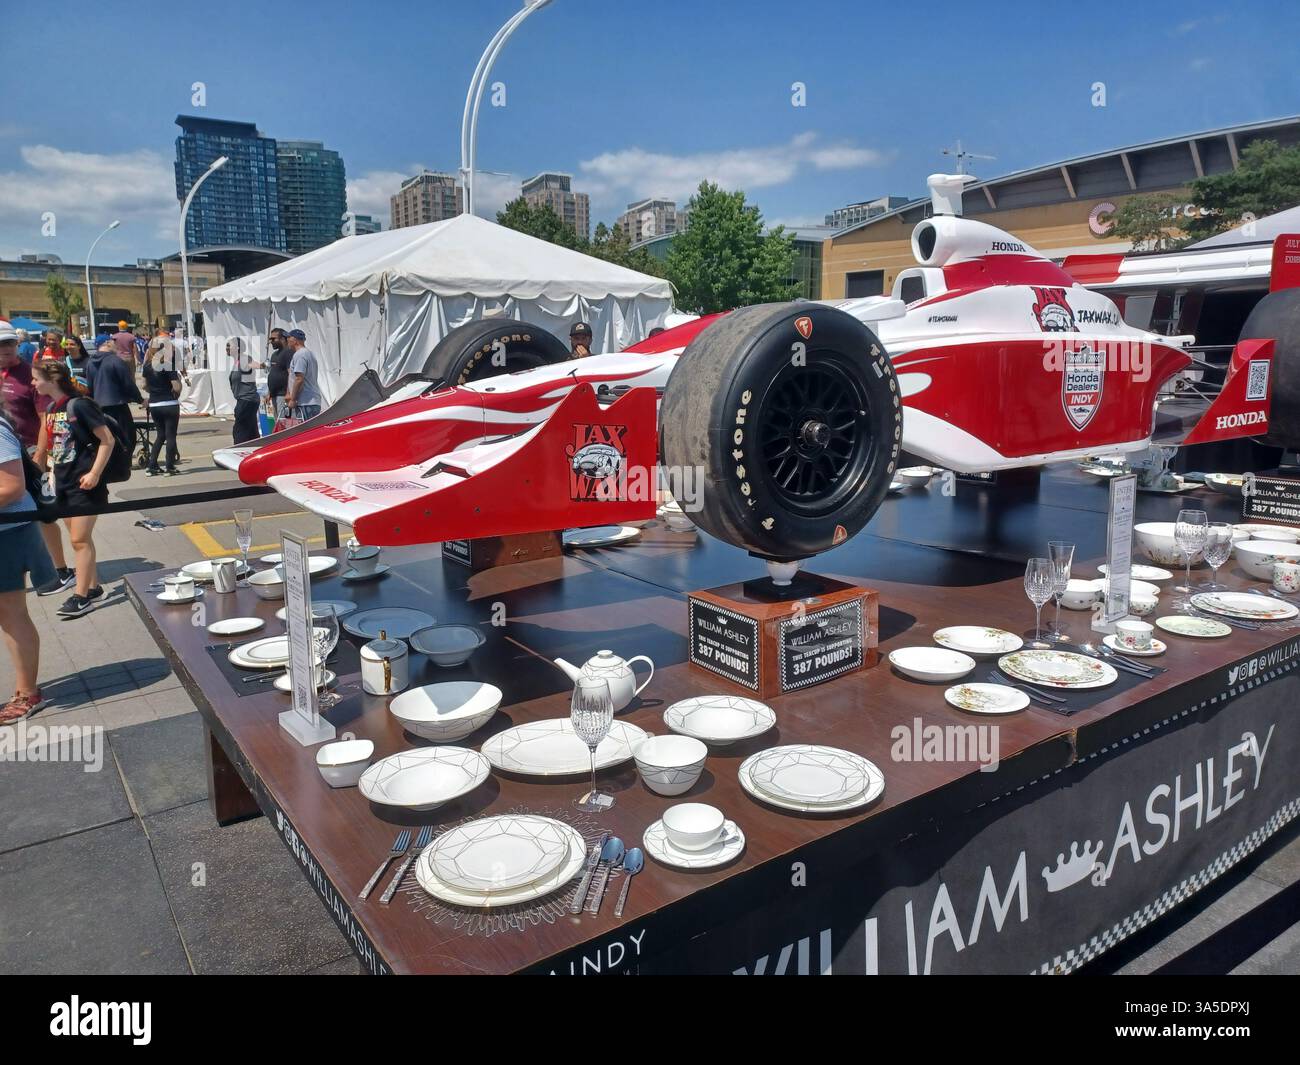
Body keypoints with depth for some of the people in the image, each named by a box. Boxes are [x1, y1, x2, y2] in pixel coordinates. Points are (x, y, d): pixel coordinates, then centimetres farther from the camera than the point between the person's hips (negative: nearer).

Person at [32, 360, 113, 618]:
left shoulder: (79, 405, -14)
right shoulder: (51, 409, 9)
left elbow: (107, 440, -15)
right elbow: (44, 449, 19)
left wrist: (94, 474, -18)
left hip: (84, 483, -8)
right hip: (62, 481, 8)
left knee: (80, 539, -4)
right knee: (79, 538, 13)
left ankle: (81, 596, 2)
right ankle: (93, 587, 23)